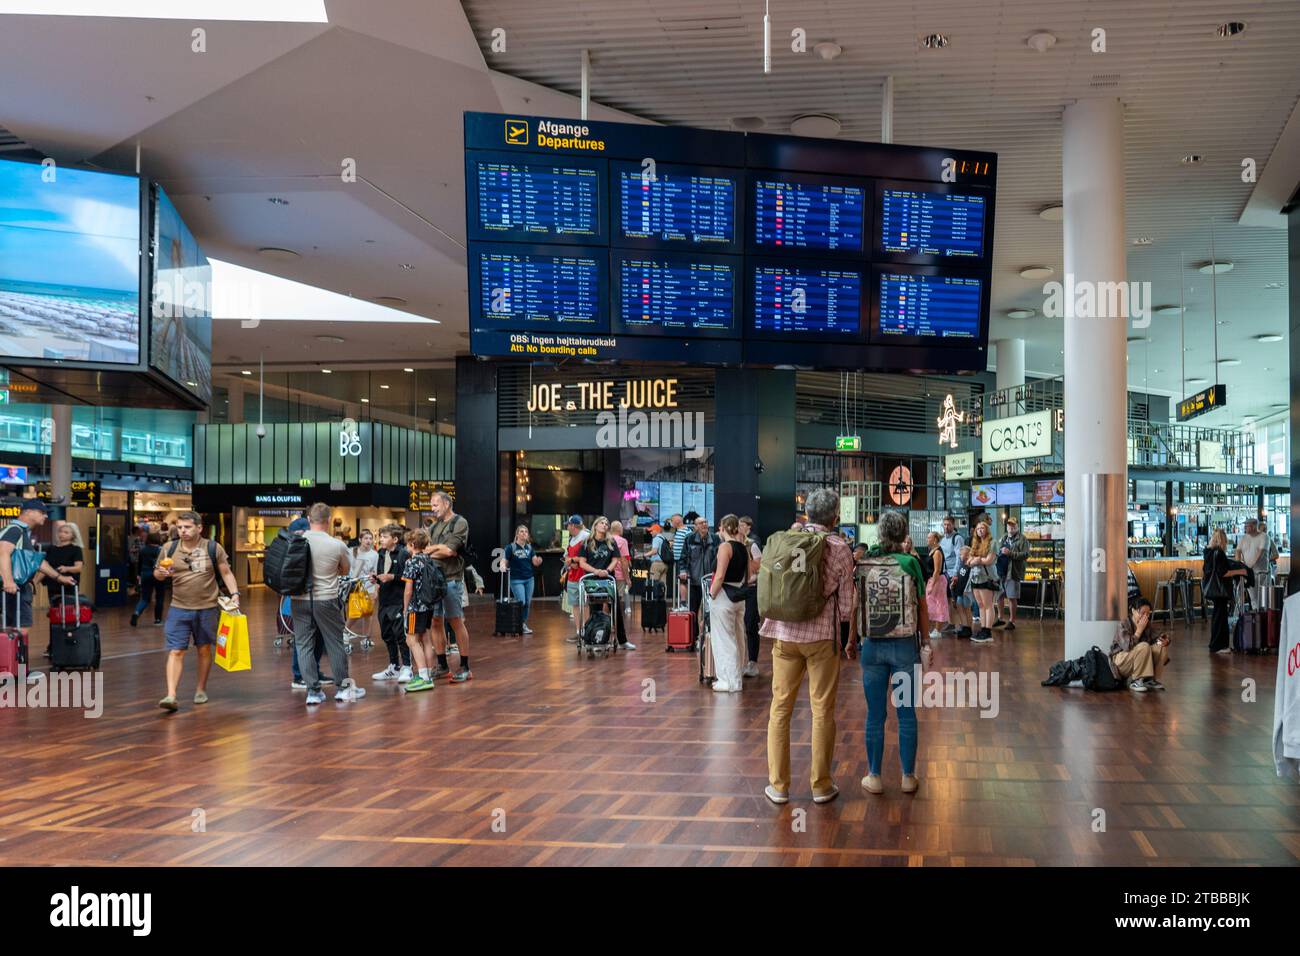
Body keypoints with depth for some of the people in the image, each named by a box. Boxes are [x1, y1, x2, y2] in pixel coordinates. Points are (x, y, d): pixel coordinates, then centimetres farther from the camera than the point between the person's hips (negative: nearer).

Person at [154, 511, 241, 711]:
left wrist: (234, 593, -9)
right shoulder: (170, 549, 1)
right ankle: (171, 696, -11)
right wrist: (161, 573, -10)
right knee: (176, 652, -7)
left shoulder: (213, 548, -2)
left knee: (204, 649, 12)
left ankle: (201, 689, 28)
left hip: (207, 608, 0)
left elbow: (226, 573, 4)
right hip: (179, 609, 0)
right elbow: (157, 574, 13)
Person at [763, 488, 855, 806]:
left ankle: (778, 786, 13)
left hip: (785, 633, 2)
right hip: (823, 635, -2)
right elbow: (846, 599, -2)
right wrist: (845, 636, 13)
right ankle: (821, 786, 14)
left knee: (780, 708, 9)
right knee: (822, 711, 7)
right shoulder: (839, 547, -5)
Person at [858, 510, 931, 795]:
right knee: (906, 713, 8)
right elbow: (921, 607, -3)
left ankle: (874, 777, 15)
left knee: (875, 714, 8)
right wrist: (926, 640, 9)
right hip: (905, 644, -1)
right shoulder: (910, 562, -7)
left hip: (873, 644, 1)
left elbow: (856, 605, 2)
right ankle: (908, 777, 16)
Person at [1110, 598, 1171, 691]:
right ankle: (1135, 682, -20)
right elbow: (1127, 646, -29)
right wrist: (1139, 630, -26)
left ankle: (1150, 679, -5)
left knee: (1162, 647, -13)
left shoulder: (1148, 625, 3)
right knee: (1144, 646, -32)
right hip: (1121, 661, -7)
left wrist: (1163, 641, -21)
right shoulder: (1123, 625, -17)